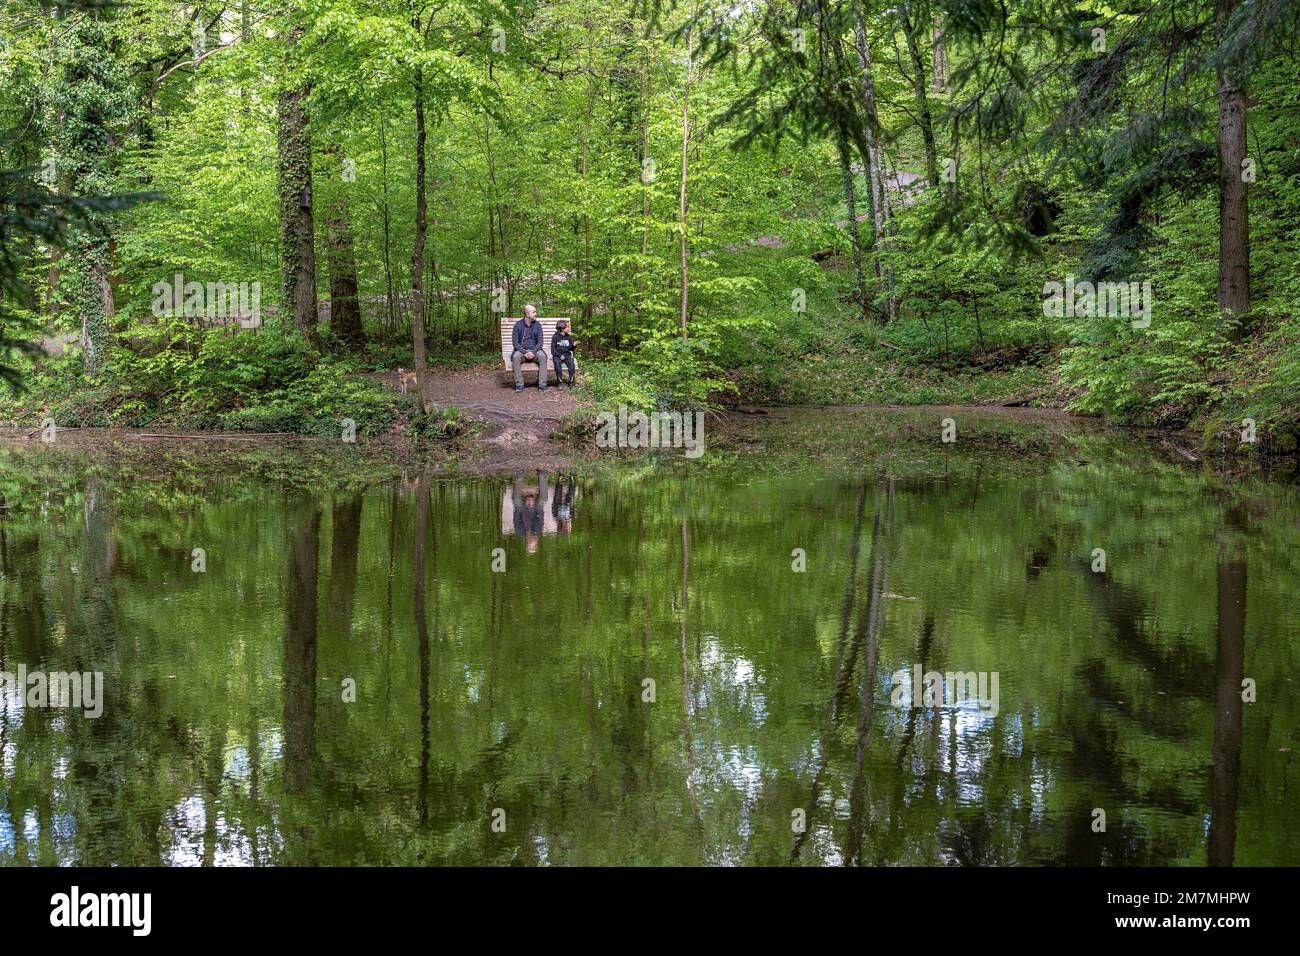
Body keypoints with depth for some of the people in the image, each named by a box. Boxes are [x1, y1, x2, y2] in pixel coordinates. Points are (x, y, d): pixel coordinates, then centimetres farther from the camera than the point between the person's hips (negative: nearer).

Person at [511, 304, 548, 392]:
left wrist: (533, 352, -19)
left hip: (534, 350, 1)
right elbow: (515, 343, -4)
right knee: (516, 357, -34)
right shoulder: (518, 325, 0)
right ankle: (519, 384, -29)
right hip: (521, 350, -1)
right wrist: (524, 352, -20)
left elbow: (540, 342, 0)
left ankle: (542, 383, -28)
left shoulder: (537, 325, 5)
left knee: (542, 356, -31)